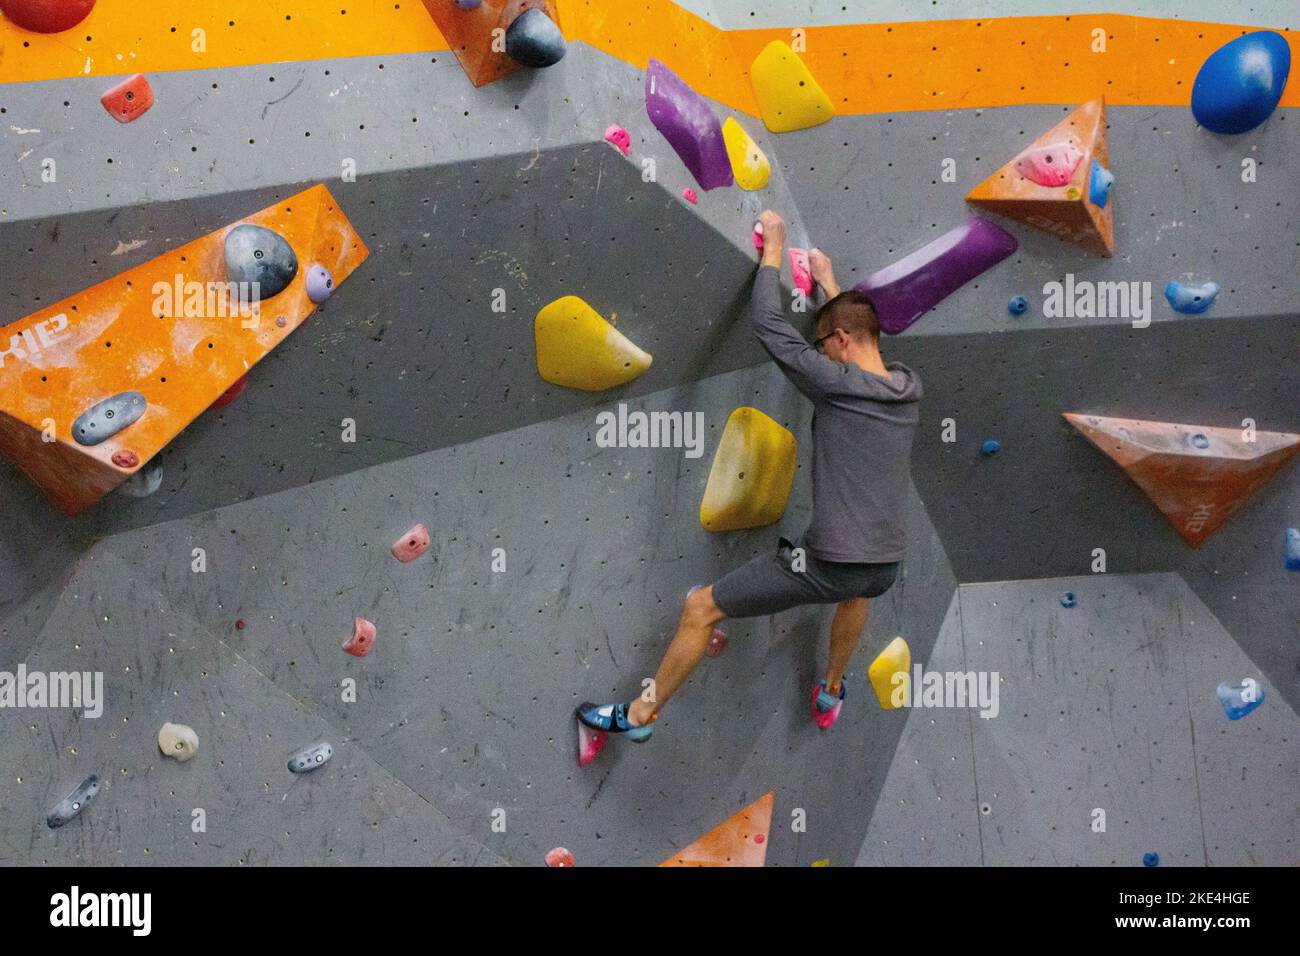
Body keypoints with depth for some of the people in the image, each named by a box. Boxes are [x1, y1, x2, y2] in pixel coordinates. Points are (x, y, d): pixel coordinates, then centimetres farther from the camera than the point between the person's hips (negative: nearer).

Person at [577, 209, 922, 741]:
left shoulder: (836, 384, -14)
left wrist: (772, 247, 5)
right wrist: (830, 283, 38)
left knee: (700, 610, 8)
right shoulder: (909, 387, 5)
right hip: (886, 567, 7)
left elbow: (767, 323, -8)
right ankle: (831, 694, 56)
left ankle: (641, 715, 20)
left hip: (828, 564, -7)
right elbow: (865, 333, 27)